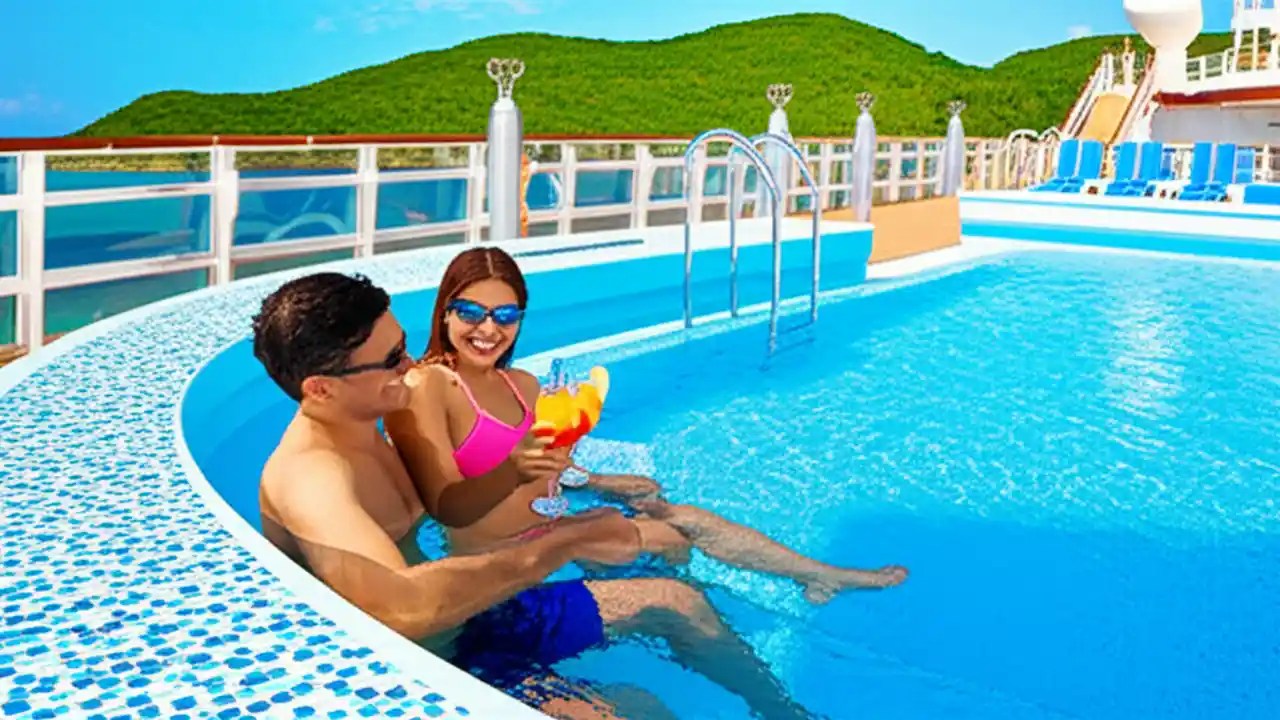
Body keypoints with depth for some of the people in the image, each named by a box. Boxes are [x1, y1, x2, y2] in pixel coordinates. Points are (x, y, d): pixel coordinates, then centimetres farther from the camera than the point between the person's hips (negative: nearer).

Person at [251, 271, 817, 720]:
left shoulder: (362, 432, 4)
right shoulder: (307, 475, -27)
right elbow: (403, 605, -43)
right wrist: (568, 540, -35)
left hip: (462, 617, 10)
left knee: (675, 604, 12)